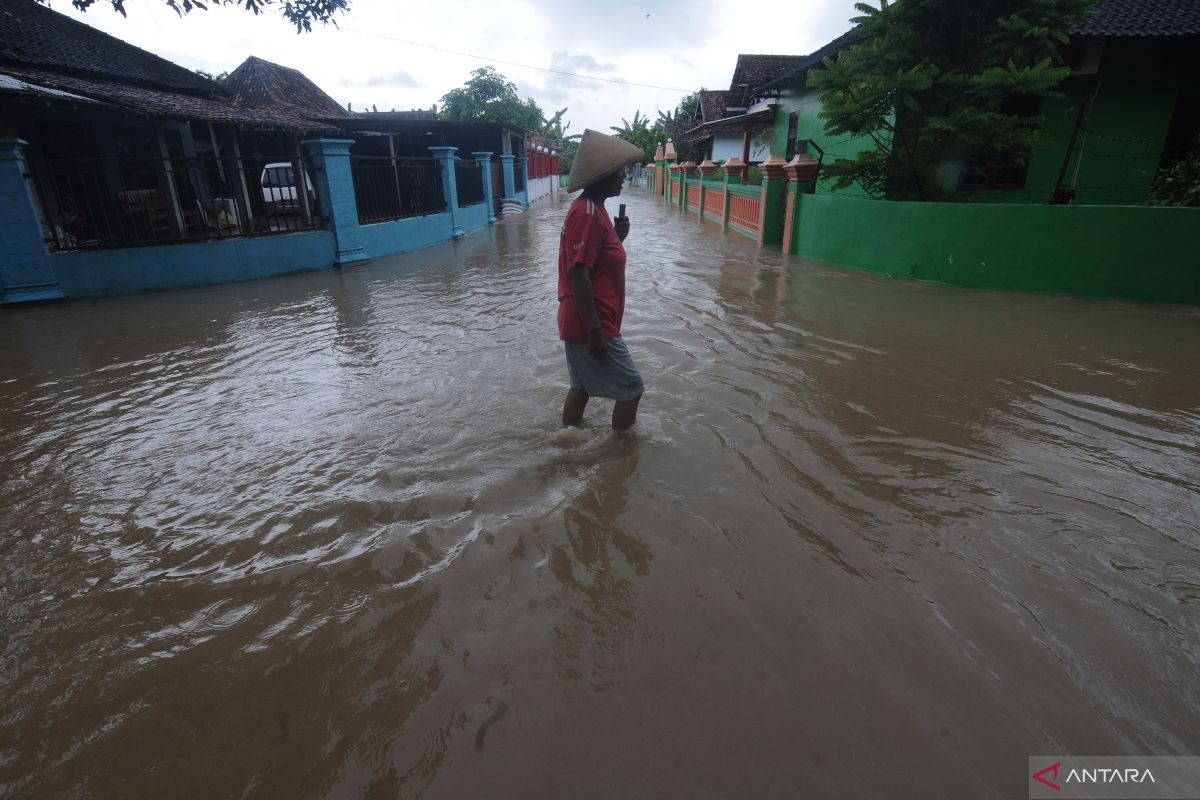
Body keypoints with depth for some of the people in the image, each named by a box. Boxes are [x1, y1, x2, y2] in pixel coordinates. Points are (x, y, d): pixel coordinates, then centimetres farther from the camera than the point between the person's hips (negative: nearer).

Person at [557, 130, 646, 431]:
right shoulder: (587, 213, -19)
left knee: (582, 385, 19)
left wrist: (617, 237, 3)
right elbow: (578, 275, -24)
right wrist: (595, 333, -24)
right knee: (631, 387, 0)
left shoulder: (591, 209, 12)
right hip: (592, 325, -10)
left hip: (581, 323, 10)